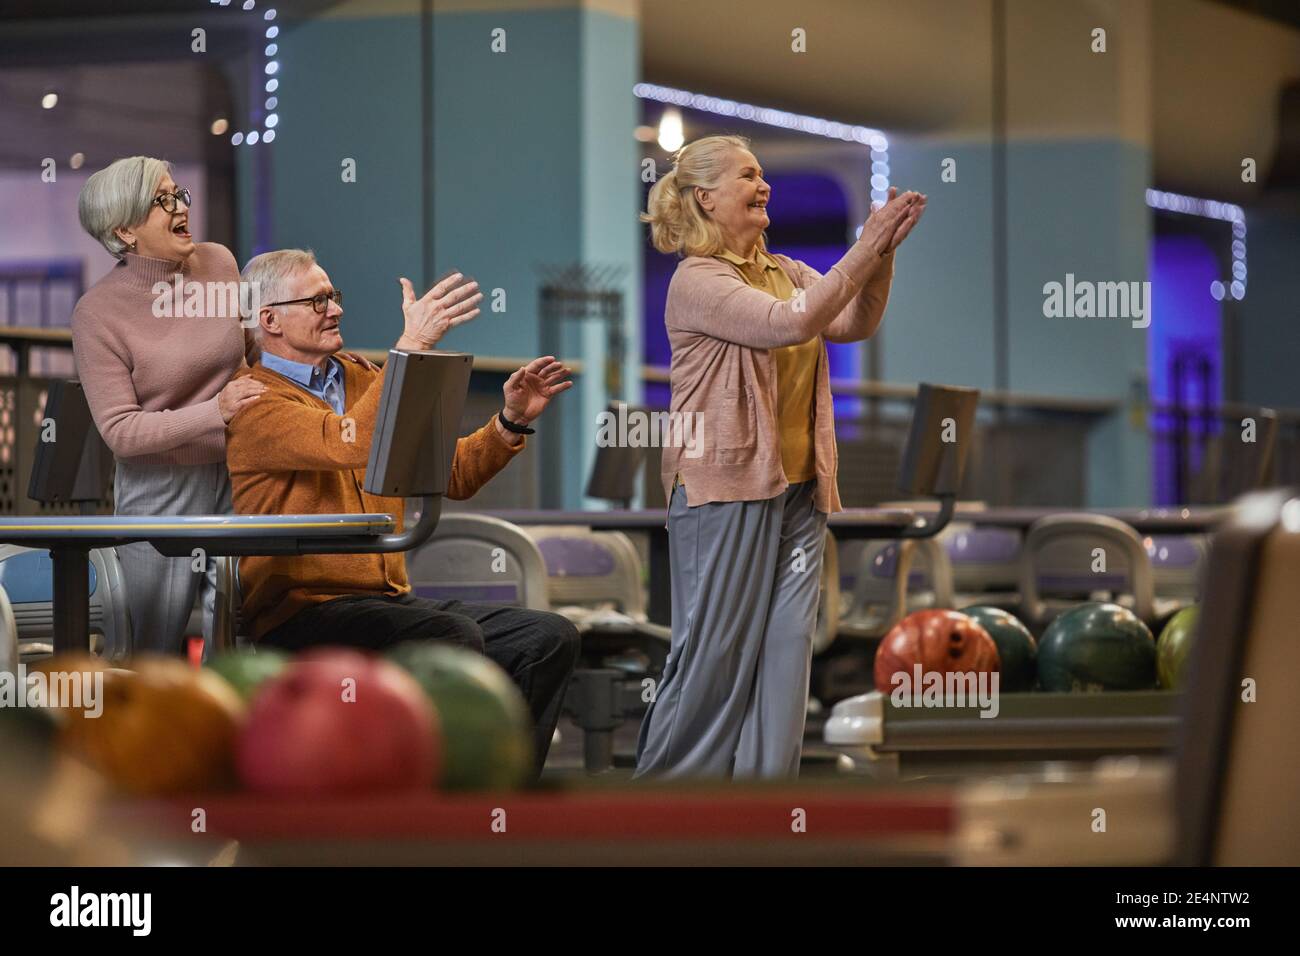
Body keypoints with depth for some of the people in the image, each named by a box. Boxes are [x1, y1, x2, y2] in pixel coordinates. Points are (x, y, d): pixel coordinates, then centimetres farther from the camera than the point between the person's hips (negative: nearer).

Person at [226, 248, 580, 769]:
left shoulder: (362, 382, 19)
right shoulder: (255, 402, -6)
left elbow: (452, 474, 19)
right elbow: (351, 444, -25)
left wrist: (511, 421, 2)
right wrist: (412, 345, -27)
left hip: (387, 600, 8)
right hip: (302, 611, -8)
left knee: (550, 638, -7)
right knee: (454, 637, -32)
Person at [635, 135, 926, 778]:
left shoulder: (784, 271, 14)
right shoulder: (697, 281, -9)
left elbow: (855, 324, 2)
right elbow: (790, 324, -21)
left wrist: (882, 255, -13)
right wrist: (864, 251, -19)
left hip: (796, 489, 7)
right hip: (725, 487, -7)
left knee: (787, 647, 2)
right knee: (713, 653, -3)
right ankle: (664, 781, 8)